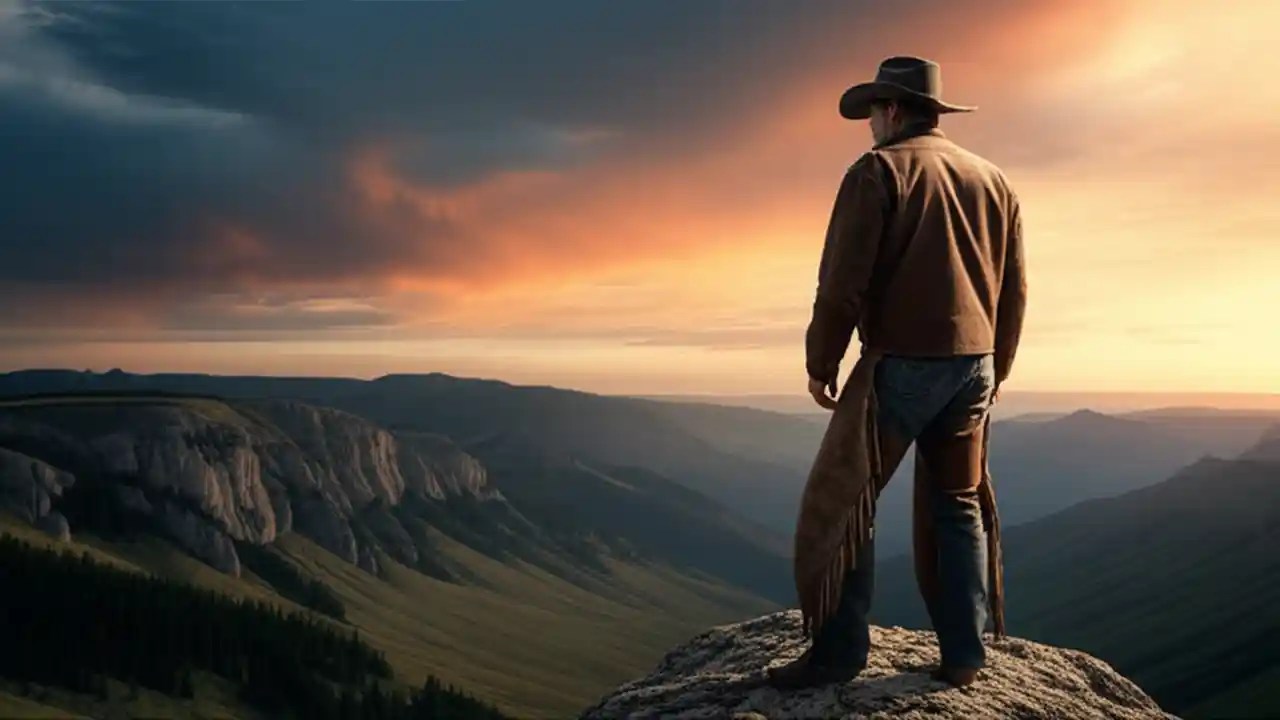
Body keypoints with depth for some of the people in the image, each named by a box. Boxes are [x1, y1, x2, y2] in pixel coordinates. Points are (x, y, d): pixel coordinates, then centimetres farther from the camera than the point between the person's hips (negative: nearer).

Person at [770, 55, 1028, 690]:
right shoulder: (991, 178, 15)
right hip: (973, 364, 7)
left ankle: (839, 651, 2)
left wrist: (821, 362, -3)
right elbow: (1015, 288, 14)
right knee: (957, 507, 14)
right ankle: (963, 654, 15)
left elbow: (844, 279, -12)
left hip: (904, 364, -6)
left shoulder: (878, 170, -4)